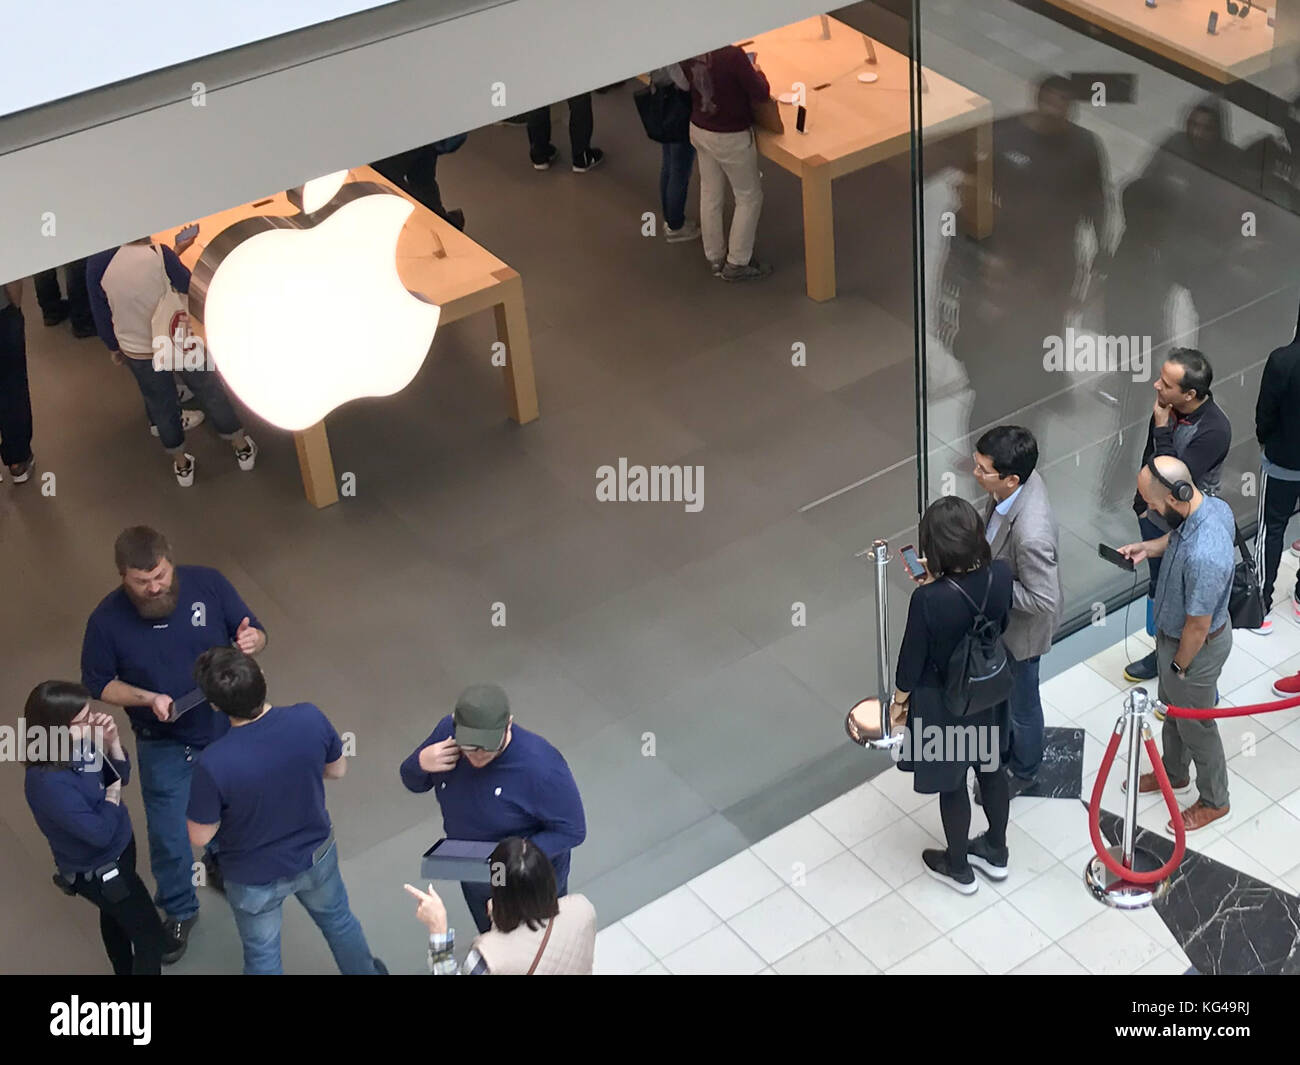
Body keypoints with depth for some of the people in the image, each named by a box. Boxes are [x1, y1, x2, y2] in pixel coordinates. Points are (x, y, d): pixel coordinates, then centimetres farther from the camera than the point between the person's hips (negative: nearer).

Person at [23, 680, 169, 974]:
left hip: (118, 849, 8)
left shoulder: (80, 743, -15)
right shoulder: (49, 782, -39)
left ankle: (125, 971, 57)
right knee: (150, 936, 5)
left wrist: (112, 742, -17)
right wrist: (112, 798, -15)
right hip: (99, 872, -8)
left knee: (115, 916, 32)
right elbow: (99, 832, -34)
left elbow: (120, 776, 1)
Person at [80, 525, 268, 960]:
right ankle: (178, 911, 39)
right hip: (165, 748, -2)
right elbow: (97, 685, -7)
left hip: (227, 728, 2)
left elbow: (255, 632, -7)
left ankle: (223, 866, 58)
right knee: (169, 837, 12)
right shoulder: (107, 620, -21)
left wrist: (252, 641, -32)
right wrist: (147, 698, -25)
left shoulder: (207, 583, -19)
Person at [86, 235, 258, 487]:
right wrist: (175, 254, 6)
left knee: (161, 406, 23)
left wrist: (113, 347, 12)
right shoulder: (159, 254, -26)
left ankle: (182, 465, 40)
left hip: (136, 351, 2)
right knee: (210, 392, 21)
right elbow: (189, 286, -9)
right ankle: (242, 448, 39)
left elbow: (101, 314, -4)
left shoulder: (97, 262, -19)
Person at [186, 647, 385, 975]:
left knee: (262, 955, 26)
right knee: (339, 921, 33)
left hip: (254, 878, -2)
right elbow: (337, 769, -7)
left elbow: (200, 837, -20)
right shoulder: (309, 718, -28)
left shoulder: (213, 764, -37)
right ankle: (365, 972, 57)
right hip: (316, 856, 3)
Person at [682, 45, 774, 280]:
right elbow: (762, 95, -22)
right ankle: (736, 264, 19)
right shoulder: (732, 56, -31)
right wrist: (756, 71, -2)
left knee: (710, 195, 19)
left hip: (699, 129, 6)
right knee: (749, 197, 13)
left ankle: (715, 258, 31)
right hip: (731, 137, -6)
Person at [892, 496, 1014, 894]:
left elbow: (912, 659, -19)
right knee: (991, 768, 27)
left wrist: (899, 701, 0)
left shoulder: (929, 600, -35)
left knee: (952, 783, 19)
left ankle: (958, 868, 41)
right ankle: (996, 852, 50)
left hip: (944, 703, -5)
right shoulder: (1001, 574, -20)